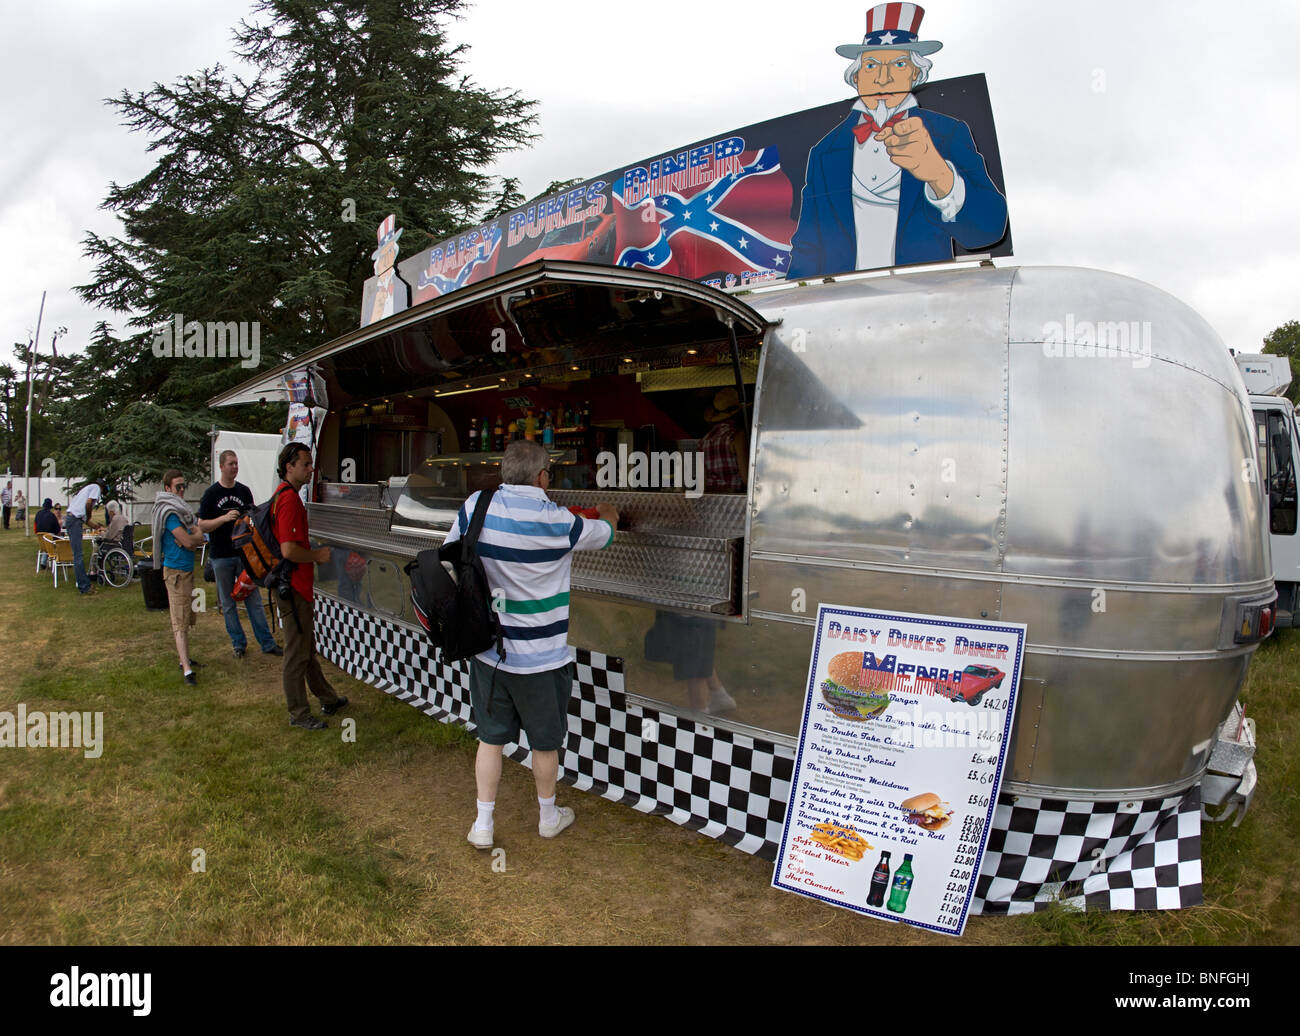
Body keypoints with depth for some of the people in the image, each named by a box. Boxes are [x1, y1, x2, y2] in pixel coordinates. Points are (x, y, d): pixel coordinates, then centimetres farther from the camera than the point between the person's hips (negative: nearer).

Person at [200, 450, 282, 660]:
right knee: (228, 603, 6)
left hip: (244, 553, 2)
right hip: (221, 556, -2)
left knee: (254, 599, 3)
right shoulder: (211, 493, -1)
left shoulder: (244, 491, 7)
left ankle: (267, 642, 6)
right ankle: (238, 643, 17)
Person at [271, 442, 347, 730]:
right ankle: (299, 714, 12)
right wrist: (318, 555, -13)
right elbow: (289, 550, -27)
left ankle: (327, 698, 35)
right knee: (297, 653, 1)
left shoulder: (284, 495, 14)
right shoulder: (289, 499, -20)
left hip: (294, 585, 11)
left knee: (307, 646, 21)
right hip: (292, 587, -11)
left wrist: (314, 554, 15)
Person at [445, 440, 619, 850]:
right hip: (540, 658, -3)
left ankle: (483, 825, 25)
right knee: (545, 742, 16)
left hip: (487, 650, 4)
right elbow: (603, 534, 1)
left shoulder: (475, 507, -8)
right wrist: (608, 515, 24)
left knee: (490, 738, 18)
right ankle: (548, 817, 36)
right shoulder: (556, 521, -18)